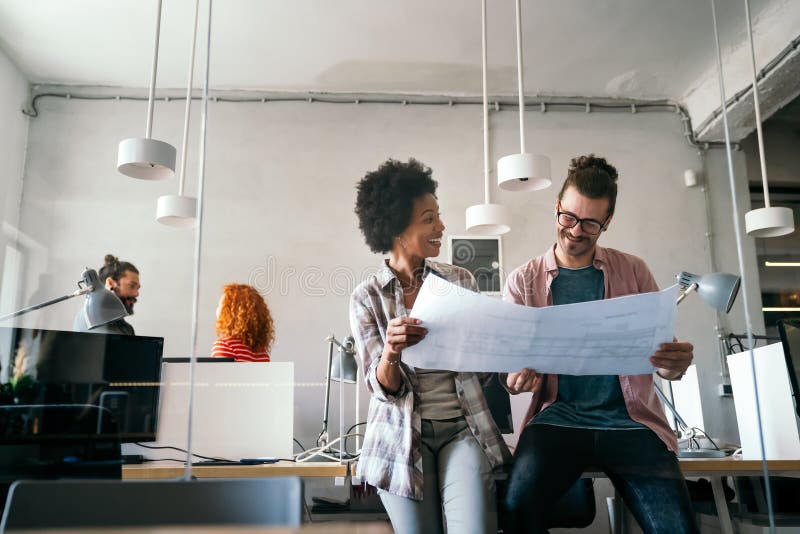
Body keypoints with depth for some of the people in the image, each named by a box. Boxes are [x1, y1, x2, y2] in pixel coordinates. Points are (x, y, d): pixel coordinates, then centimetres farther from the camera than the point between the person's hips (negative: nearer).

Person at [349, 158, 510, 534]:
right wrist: (390, 352, -27)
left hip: (463, 429, 1)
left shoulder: (460, 281, 4)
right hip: (404, 436, -1)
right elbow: (383, 389, -6)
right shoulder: (367, 297, -2)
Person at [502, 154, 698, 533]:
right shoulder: (523, 281, 7)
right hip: (557, 418, -1)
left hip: (629, 420, 1)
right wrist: (516, 381, -17)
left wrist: (674, 365, -15)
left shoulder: (633, 272, 10)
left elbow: (663, 350, 10)